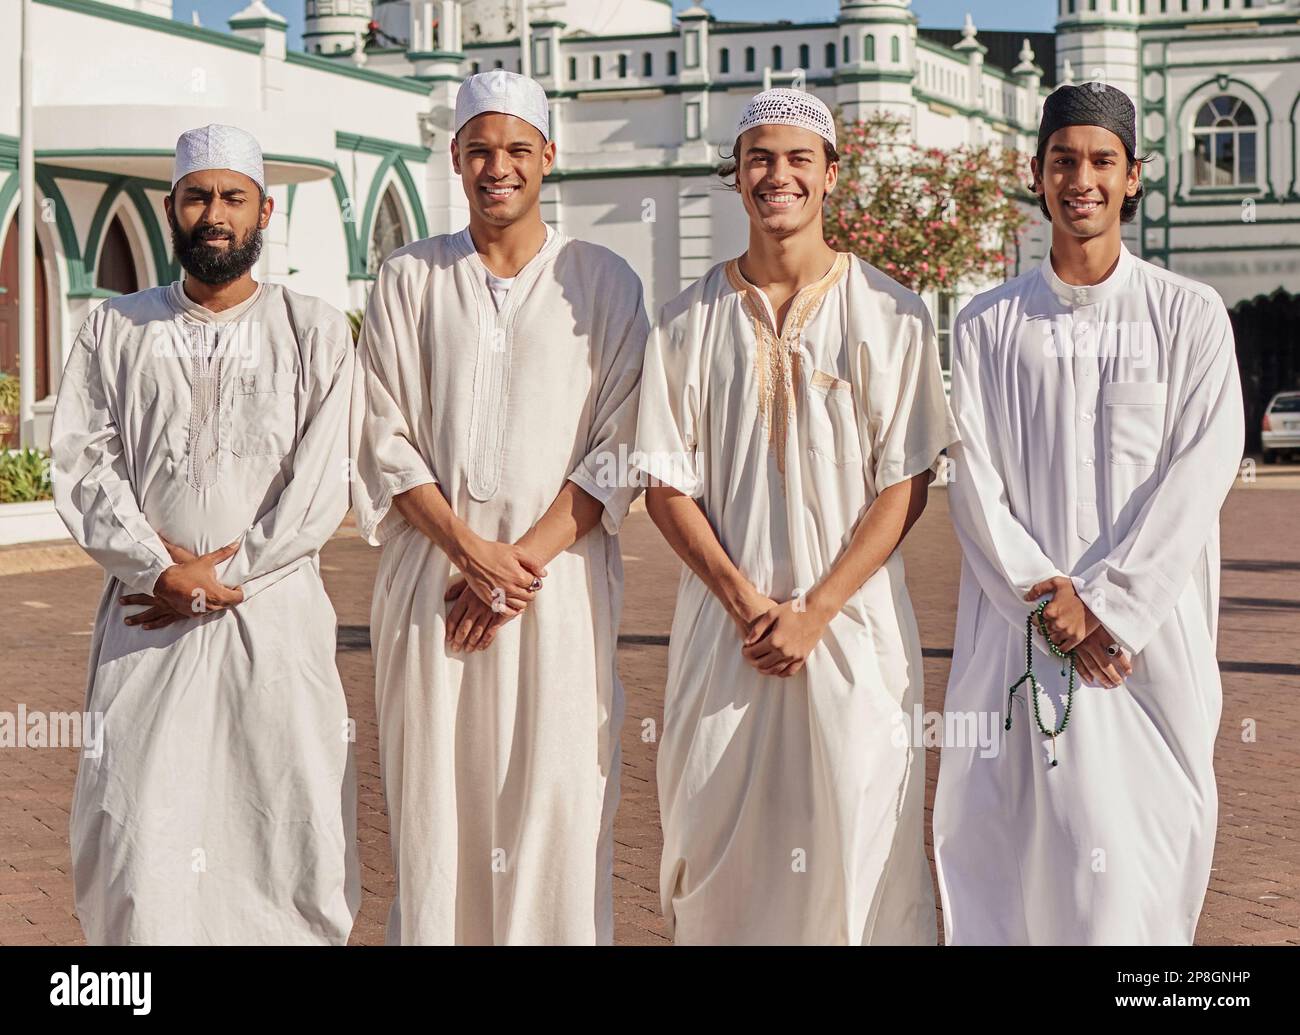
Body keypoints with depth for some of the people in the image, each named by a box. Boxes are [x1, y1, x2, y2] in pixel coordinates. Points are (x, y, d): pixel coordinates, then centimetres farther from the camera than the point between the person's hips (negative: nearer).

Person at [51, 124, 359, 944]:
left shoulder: (316, 333, 6)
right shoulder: (116, 330, 11)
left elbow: (321, 488, -2)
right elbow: (81, 463, 2)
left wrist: (222, 577, -10)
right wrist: (162, 568, -11)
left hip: (275, 615, -1)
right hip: (144, 619, 1)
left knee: (292, 819, -3)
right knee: (133, 829, -4)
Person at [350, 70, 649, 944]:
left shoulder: (603, 282, 5)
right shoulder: (410, 279, 8)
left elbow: (619, 448, 0)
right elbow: (384, 437, 4)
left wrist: (527, 556, -10)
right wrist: (469, 548, -9)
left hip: (560, 571, -1)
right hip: (432, 573, 1)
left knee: (556, 802, -3)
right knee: (434, 800, 2)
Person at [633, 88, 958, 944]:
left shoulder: (890, 316, 1)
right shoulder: (689, 322, 6)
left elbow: (906, 484, -2)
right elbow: (666, 487, 4)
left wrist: (815, 610, -11)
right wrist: (745, 600, -9)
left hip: (853, 620, -1)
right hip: (724, 614, 2)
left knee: (857, 840, -3)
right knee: (718, 835, 2)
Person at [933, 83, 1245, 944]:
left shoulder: (1191, 317, 5)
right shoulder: (989, 326, 8)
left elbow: (1199, 477, -4)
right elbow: (976, 486, 2)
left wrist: (1104, 603, -12)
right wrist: (1048, 602, -11)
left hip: (1151, 636, -1)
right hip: (1021, 636, 1)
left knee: (1148, 837, -2)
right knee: (1017, 850, -1)